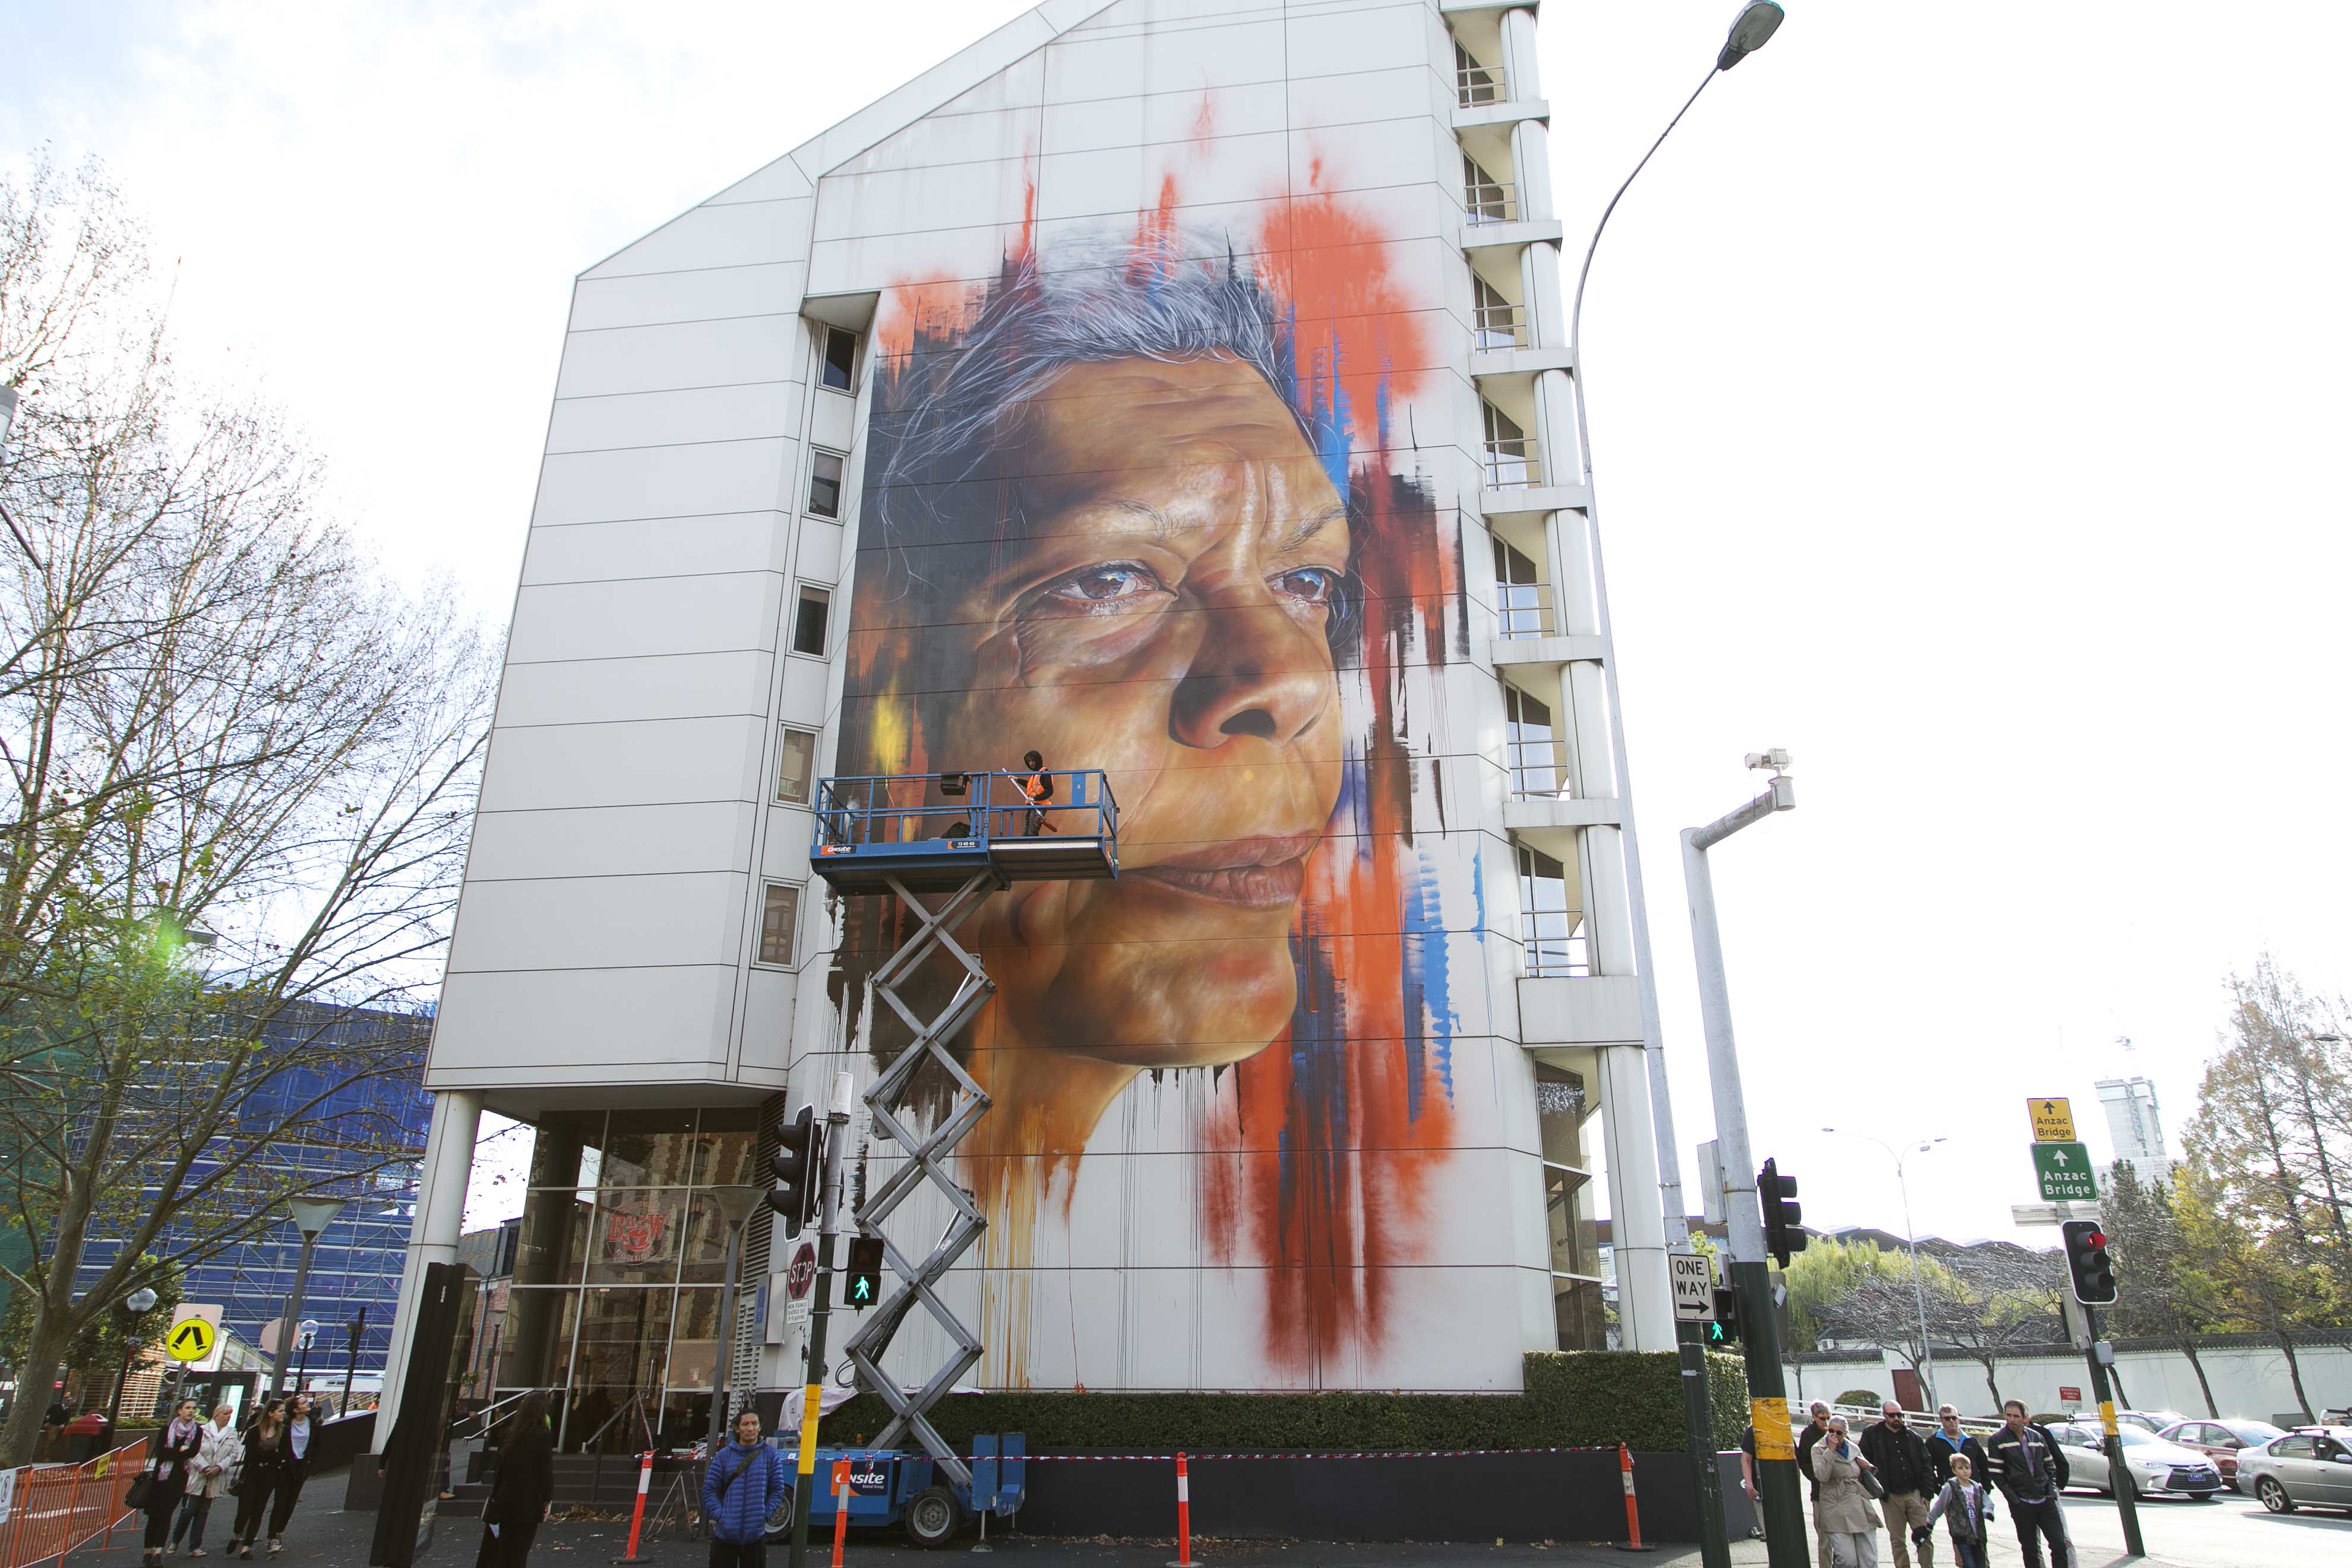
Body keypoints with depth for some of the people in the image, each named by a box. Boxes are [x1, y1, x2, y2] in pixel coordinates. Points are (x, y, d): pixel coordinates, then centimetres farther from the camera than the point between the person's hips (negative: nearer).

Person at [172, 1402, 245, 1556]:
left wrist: (219, 1468, -13)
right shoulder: (202, 1431, -6)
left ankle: (195, 1547, 14)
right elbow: (194, 1451, -11)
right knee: (188, 1511, -4)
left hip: (215, 1479, 3)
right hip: (196, 1477, -3)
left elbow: (234, 1454, 0)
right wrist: (204, 1467, -19)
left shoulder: (233, 1434, 5)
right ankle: (175, 1541, 20)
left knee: (203, 1513, 9)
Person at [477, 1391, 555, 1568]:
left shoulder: (511, 1435, 4)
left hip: (503, 1502, 5)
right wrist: (548, 1499, 0)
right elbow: (546, 1471, -11)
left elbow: (499, 1468, 8)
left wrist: (493, 1497, 16)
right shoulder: (544, 1437, -12)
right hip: (527, 1506, -5)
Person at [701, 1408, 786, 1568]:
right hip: (725, 1534, 0)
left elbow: (777, 1491, 2)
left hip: (756, 1534, 0)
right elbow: (709, 1490, 2)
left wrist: (764, 1515, -9)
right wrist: (720, 1515, -9)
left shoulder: (771, 1456, 0)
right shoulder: (723, 1456, 1)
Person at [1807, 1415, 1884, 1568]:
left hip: (1861, 1508, 5)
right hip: (1837, 1510, -5)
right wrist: (1830, 1450, -17)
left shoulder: (1854, 1448, 13)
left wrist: (1867, 1466, 5)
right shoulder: (1819, 1449, -1)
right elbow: (1822, 1476, -16)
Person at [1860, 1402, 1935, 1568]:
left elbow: (1926, 1467, 9)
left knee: (1925, 1537, -1)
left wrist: (1926, 1493, 1)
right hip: (1891, 1497, -1)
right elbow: (1862, 1460, 2)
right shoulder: (1872, 1435, 1)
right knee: (1897, 1541, 5)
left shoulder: (1913, 1437, 8)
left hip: (1915, 1494, 2)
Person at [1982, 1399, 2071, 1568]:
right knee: (2030, 1551, 3)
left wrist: (2052, 1489, 3)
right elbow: (1996, 1474, -6)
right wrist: (2013, 1498, -11)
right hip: (2021, 1505, -3)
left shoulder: (2037, 1436, 7)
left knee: (2060, 1544, -2)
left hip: (2045, 1501, 3)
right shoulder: (1998, 1440, -5)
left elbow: (2050, 1466, 16)